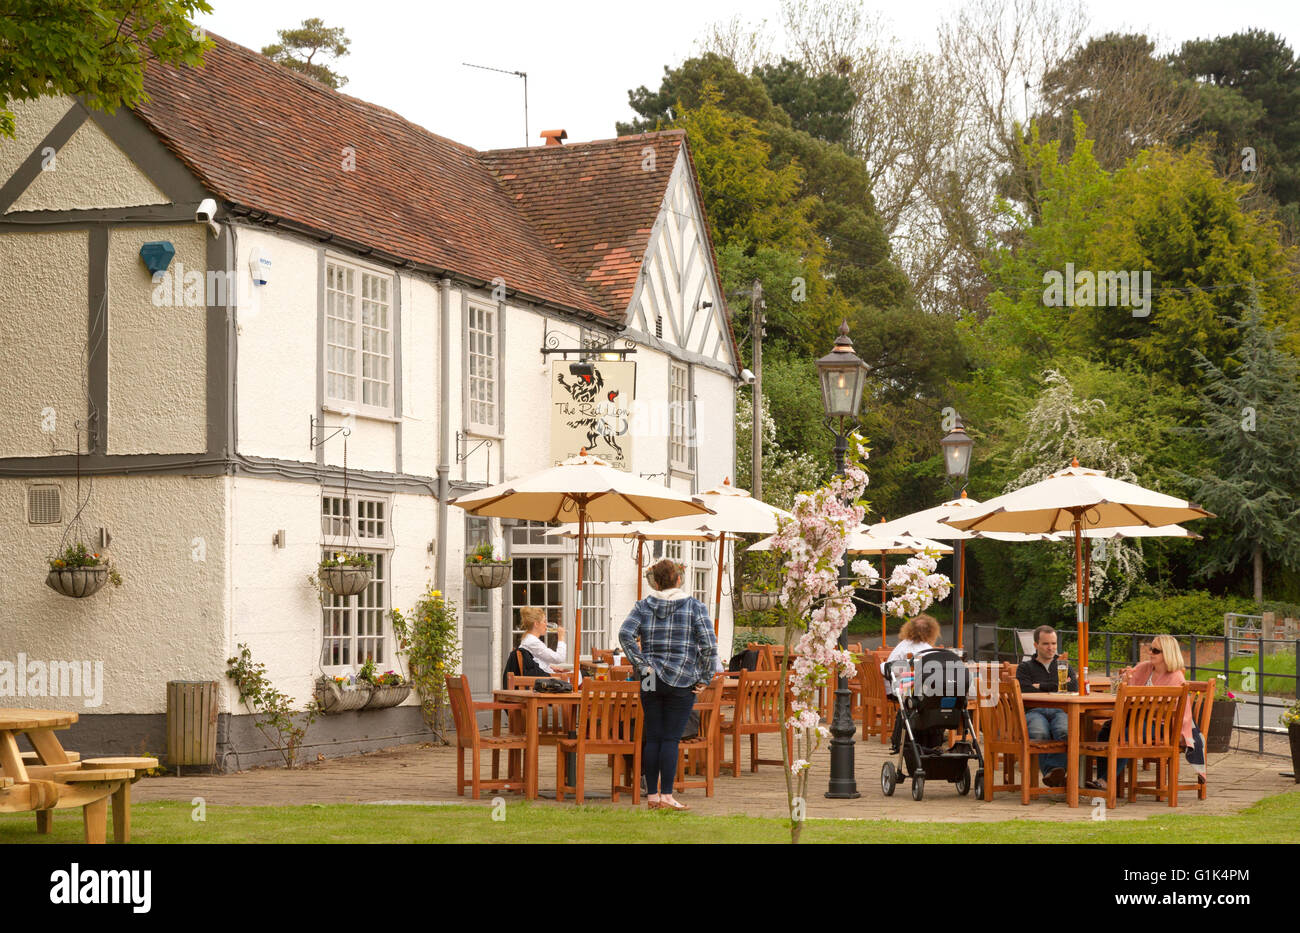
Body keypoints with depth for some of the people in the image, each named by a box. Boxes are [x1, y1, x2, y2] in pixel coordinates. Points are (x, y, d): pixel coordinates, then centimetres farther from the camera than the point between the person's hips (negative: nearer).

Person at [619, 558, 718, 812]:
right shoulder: (695, 607, -1)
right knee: (670, 739, -2)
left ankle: (652, 795, 11)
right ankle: (666, 796, -3)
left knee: (653, 739, 7)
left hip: (651, 682, 2)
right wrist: (704, 678, -3)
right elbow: (709, 644, -9)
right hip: (682, 682, -2)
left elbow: (625, 634, -9)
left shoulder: (643, 606, 5)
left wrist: (642, 665, -6)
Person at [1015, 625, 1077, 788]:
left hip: (1060, 710, 1)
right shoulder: (1025, 667, 23)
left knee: (1065, 731, -39)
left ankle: (1052, 772, -52)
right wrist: (1056, 687, 6)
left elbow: (1074, 688, 9)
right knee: (1040, 733, -40)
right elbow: (1025, 692, 2)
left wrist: (1041, 686, 7)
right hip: (1034, 711, -1)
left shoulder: (1064, 666, 31)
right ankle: (1052, 771, -51)